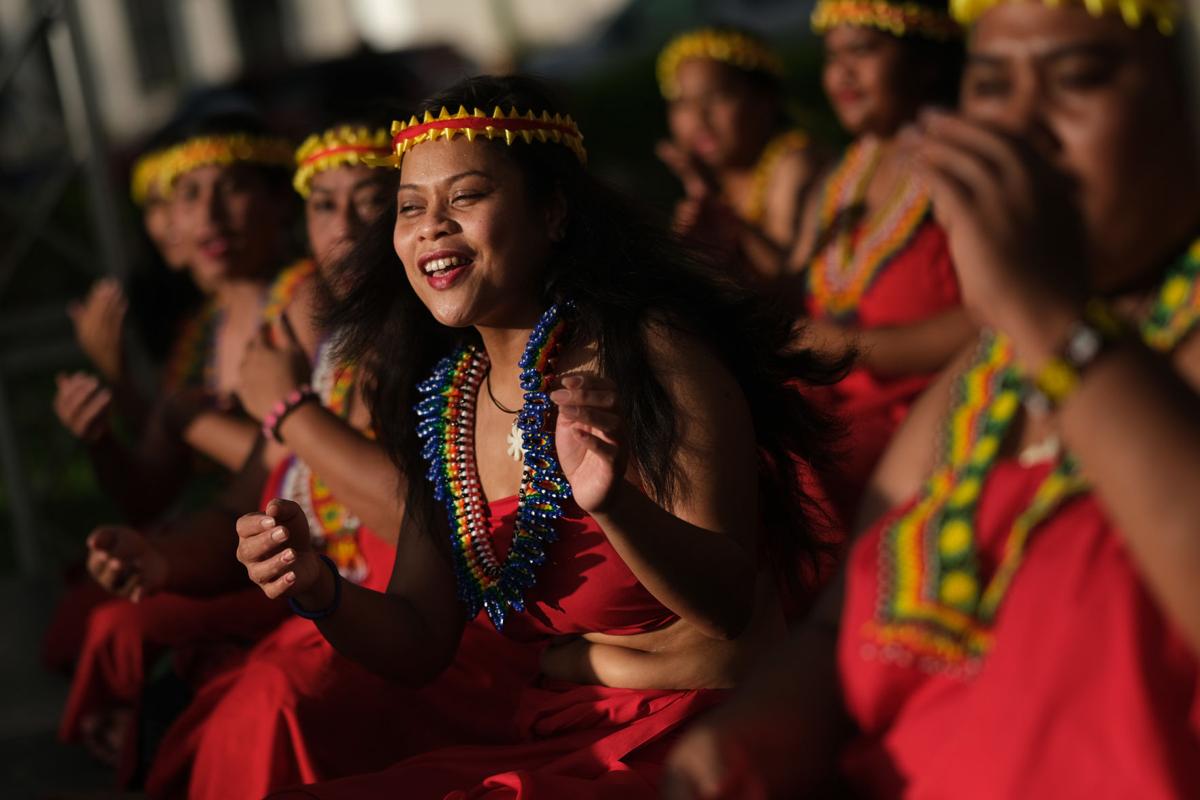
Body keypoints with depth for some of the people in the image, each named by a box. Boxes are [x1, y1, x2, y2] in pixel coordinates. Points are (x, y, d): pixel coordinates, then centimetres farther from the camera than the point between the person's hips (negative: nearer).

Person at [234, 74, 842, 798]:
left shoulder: (646, 353, -13)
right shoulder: (442, 400, 7)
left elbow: (732, 603, -18)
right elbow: (421, 645, 8)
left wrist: (615, 503, -36)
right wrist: (320, 590, -13)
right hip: (542, 736, 6)